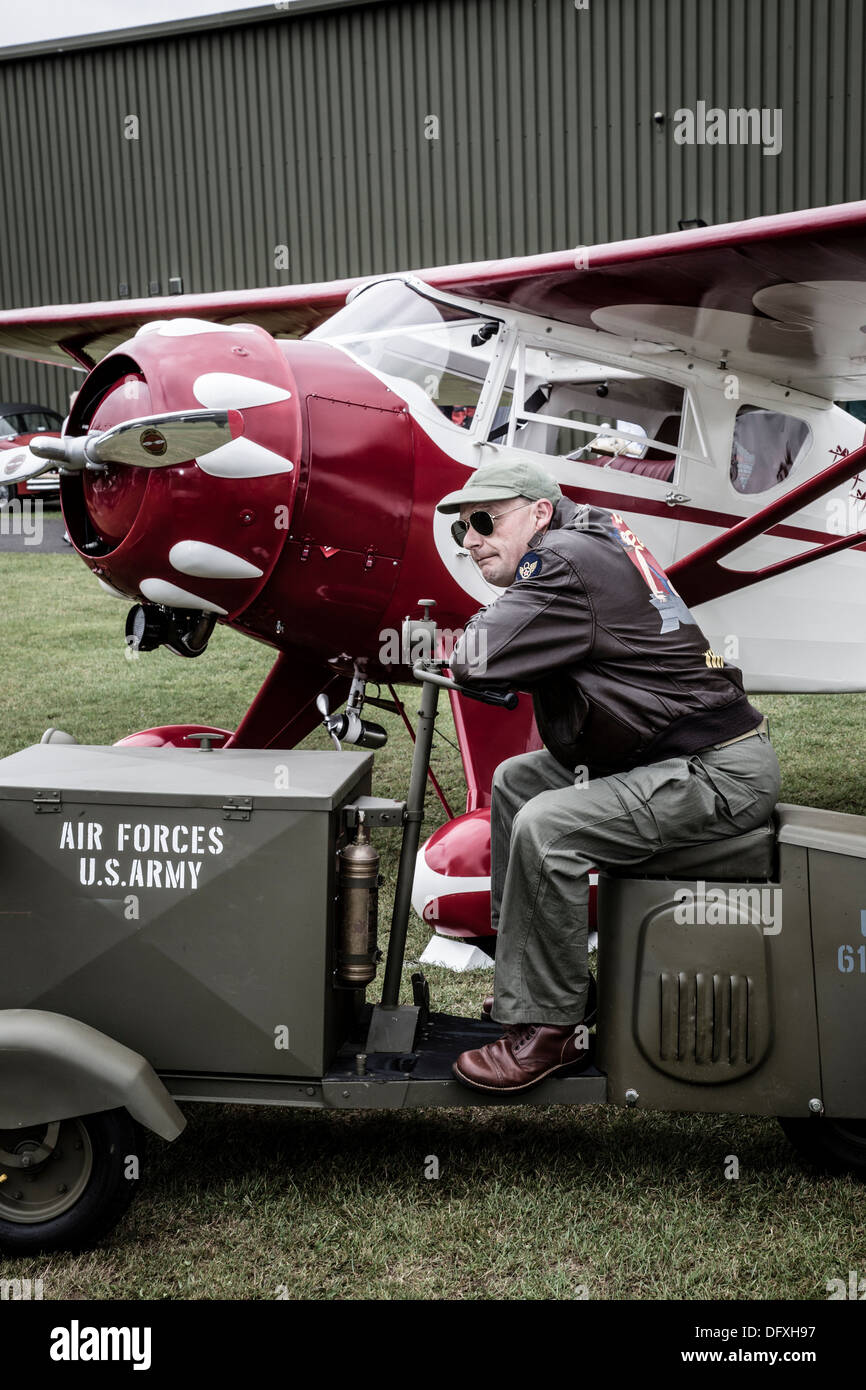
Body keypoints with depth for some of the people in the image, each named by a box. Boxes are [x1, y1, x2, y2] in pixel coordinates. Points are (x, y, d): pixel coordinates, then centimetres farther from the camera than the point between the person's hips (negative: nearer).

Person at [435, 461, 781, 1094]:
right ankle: (523, 971, 20)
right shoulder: (592, 537, 14)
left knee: (546, 827, -25)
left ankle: (548, 1030, -11)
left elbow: (479, 658, -24)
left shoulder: (569, 562, -17)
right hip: (678, 752, 11)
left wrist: (464, 644, -2)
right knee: (516, 780, 15)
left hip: (722, 773, -11)